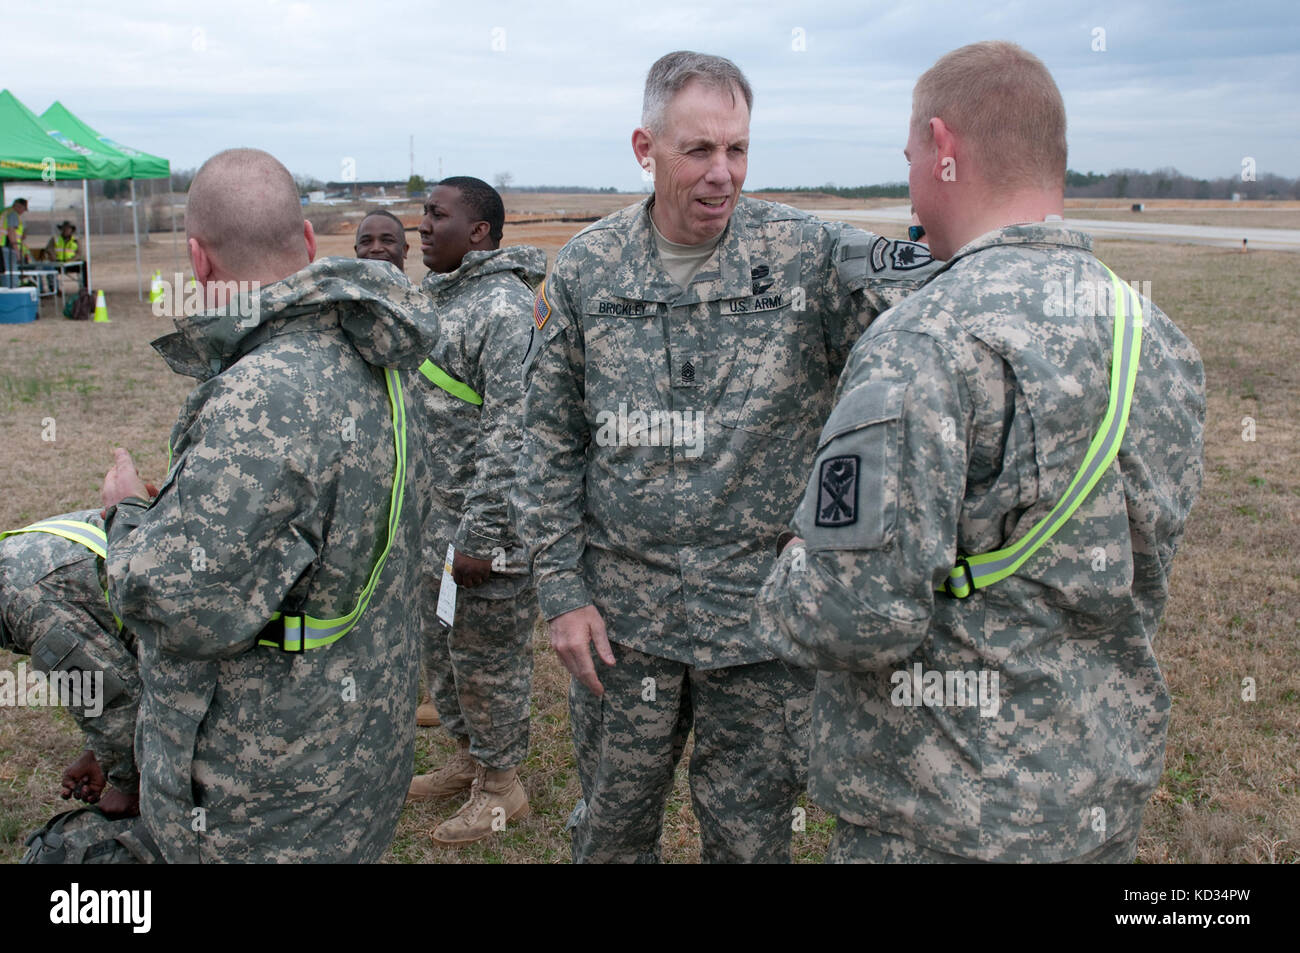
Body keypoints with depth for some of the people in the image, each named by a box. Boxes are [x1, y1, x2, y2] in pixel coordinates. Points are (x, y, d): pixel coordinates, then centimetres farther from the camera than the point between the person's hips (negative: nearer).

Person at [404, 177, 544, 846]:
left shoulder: (503, 307, -20)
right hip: (435, 515, 10)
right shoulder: (440, 295, 12)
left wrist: (482, 538, -25)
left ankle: (501, 785, 23)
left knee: (487, 656, 4)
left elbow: (509, 433, -25)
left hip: (484, 521, -10)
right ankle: (468, 759, 39)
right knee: (439, 644, 20)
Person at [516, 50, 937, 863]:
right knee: (612, 824, 19)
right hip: (623, 610, 2)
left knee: (750, 834, 15)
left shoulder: (810, 256, -8)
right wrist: (561, 589, 0)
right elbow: (552, 441, 3)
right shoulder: (586, 268, -1)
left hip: (763, 611, -1)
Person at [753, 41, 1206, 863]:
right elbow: (1142, 579, 11)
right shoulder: (1161, 338, 2)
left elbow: (852, 616, -28)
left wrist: (783, 600, -8)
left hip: (957, 815, -7)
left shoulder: (926, 346, -25)